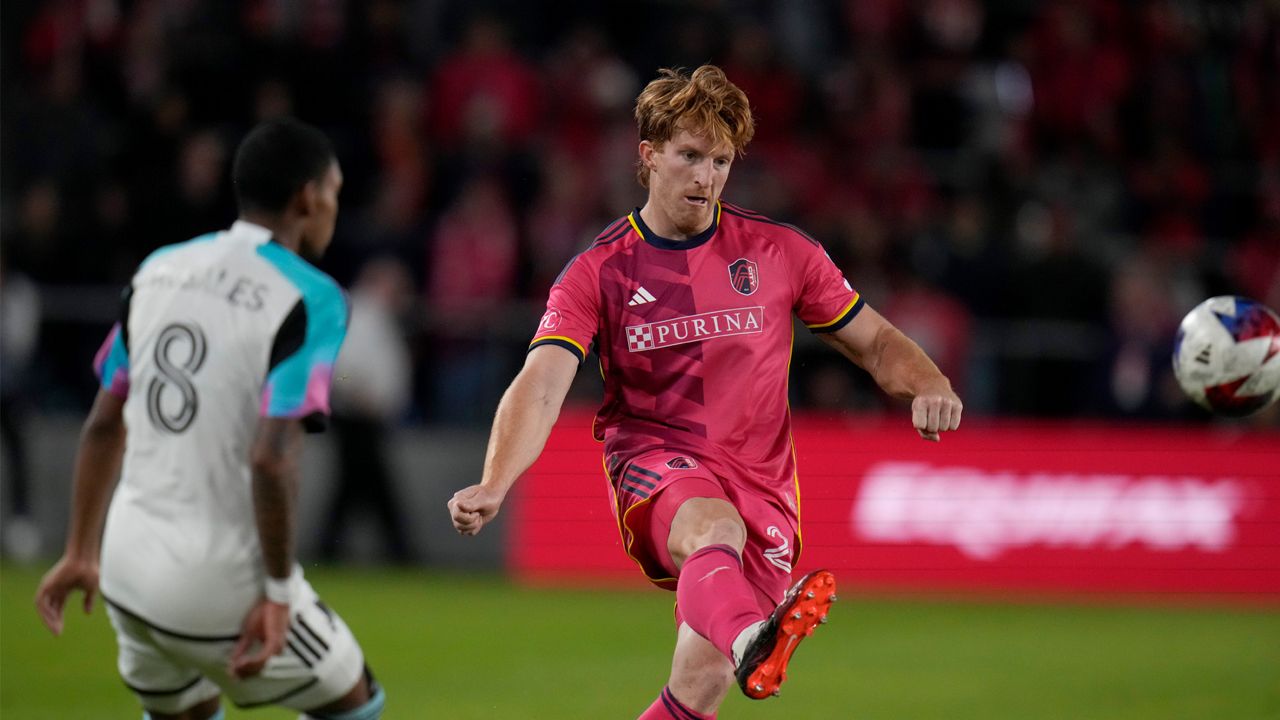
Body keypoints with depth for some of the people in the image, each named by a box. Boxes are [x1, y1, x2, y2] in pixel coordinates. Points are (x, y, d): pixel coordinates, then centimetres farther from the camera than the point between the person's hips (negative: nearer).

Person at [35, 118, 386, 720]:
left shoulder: (160, 269, 7)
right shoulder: (309, 299, -13)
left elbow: (104, 426, 11)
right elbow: (272, 460, -22)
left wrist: (80, 552, 19)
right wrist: (278, 590, -13)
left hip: (129, 565, 6)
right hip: (222, 588, -6)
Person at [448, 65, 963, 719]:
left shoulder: (780, 252, 7)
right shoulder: (598, 272, 1)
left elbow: (873, 342, 15)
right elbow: (541, 387, -11)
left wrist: (927, 386, -8)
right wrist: (493, 486, -28)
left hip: (762, 487, 3)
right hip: (658, 466, -3)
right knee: (715, 527, -39)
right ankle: (750, 639, -73)